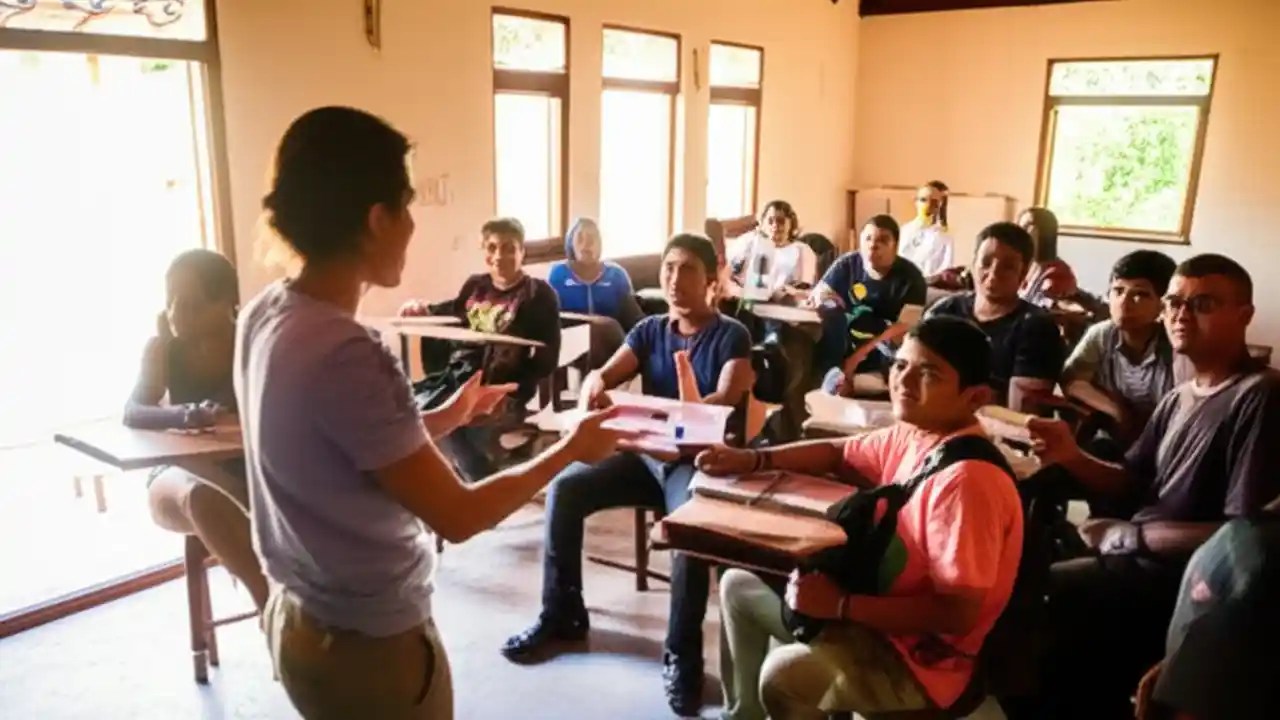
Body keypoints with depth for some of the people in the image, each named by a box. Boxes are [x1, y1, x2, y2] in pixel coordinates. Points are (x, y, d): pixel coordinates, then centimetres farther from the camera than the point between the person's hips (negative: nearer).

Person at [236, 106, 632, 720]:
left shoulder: (264, 316, -3)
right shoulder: (346, 355, -30)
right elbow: (458, 516, -22)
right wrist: (571, 449, -11)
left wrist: (445, 417, 13)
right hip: (370, 643, -8)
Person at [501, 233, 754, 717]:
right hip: (644, 451, 5)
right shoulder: (650, 330, 12)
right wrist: (594, 389, -26)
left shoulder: (731, 335, -1)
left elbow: (725, 400, -17)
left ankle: (682, 654, -21)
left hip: (697, 458, -5)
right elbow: (603, 374, 1)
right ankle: (561, 617, -1)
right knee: (564, 488, -16)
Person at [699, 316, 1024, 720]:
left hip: (921, 657, -9)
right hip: (876, 610, 9)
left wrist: (842, 605, -27)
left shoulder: (966, 481, -29)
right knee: (739, 586, 15)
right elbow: (838, 453, 16)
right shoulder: (913, 436, -1)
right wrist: (752, 460, 2)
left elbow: (959, 614, -29)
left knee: (785, 675, -32)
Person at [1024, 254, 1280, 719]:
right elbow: (1131, 484, 12)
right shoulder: (1178, 400, 12)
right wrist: (1072, 457, -7)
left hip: (1186, 572, -9)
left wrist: (1133, 535, -16)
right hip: (1141, 554, 9)